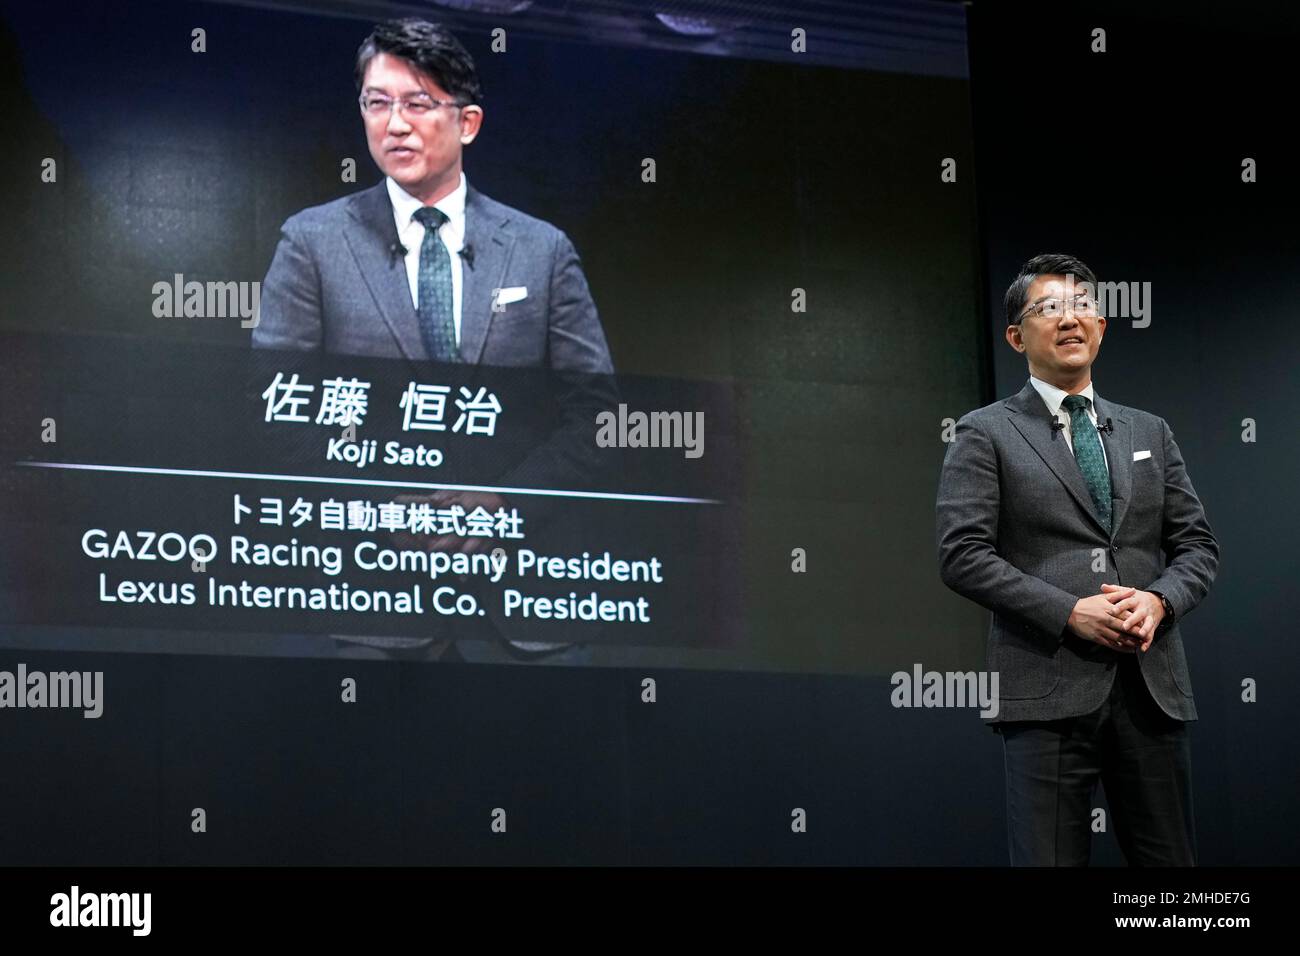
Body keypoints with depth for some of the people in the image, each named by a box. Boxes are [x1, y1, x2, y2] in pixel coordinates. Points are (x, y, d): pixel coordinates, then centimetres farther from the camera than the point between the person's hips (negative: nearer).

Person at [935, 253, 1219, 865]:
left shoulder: (1149, 433, 18)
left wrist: (1160, 601, -6)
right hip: (1048, 686, -4)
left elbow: (1197, 545, 16)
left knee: (1169, 860, 6)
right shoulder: (985, 434, 4)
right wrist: (1070, 613, -14)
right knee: (1050, 859, -3)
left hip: (1152, 686, 4)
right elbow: (963, 556, -6)